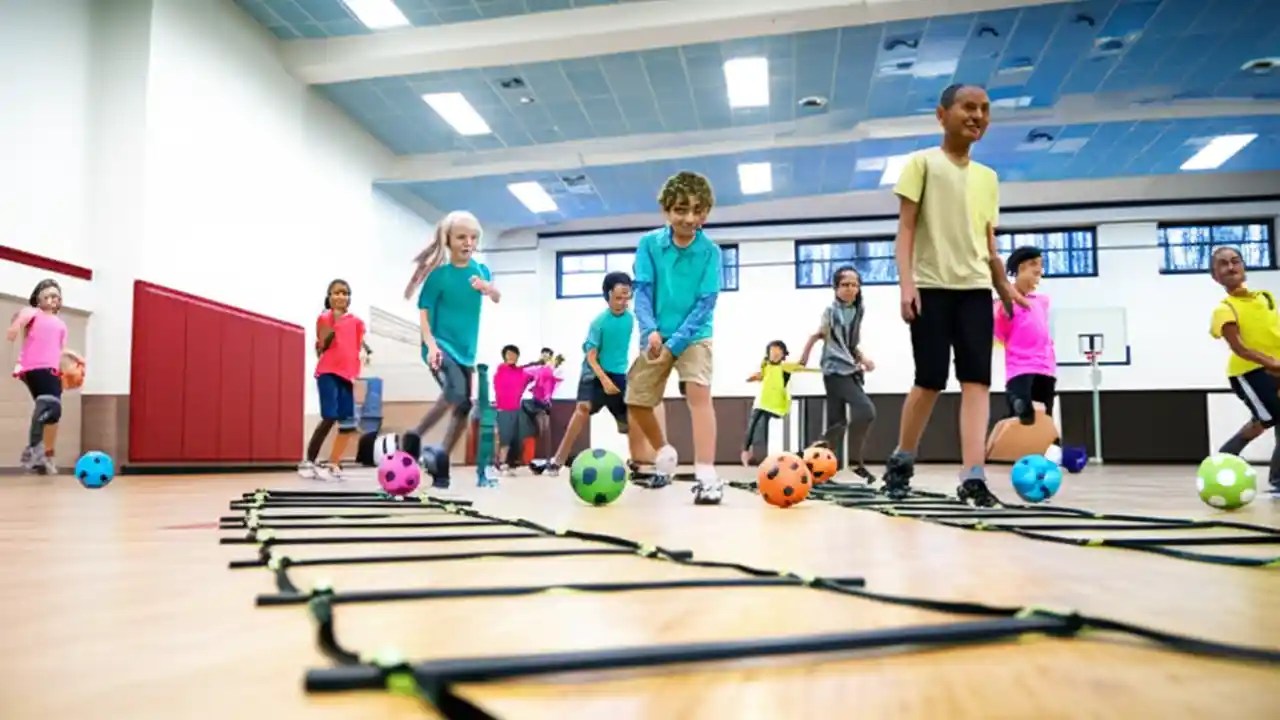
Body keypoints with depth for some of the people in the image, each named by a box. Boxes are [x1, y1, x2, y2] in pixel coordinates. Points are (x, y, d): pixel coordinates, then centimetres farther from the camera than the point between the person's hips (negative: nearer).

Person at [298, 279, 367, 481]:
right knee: (330, 418, -14)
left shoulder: (357, 322, 12)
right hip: (327, 373, -4)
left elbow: (360, 350, 12)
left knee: (348, 423, 0)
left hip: (347, 375, 4)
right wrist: (327, 334, -16)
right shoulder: (324, 319, 4)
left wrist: (357, 375, 1)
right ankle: (308, 462, -2)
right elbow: (319, 350, 1)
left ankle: (332, 465, 10)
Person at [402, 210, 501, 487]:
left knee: (464, 408, 6)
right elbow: (424, 312, -8)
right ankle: (414, 436, -9)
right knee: (456, 394, -30)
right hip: (440, 347, -6)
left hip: (465, 351, 6)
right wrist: (431, 344, -21)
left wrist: (487, 286, -28)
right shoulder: (439, 274, -8)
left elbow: (497, 297, -6)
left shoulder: (480, 270, 6)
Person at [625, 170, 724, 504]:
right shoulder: (649, 243, -8)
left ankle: (706, 476, -28)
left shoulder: (711, 251, -13)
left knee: (699, 392, -23)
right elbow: (643, 291, -10)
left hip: (694, 336, -3)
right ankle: (664, 453, 36)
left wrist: (675, 344, -22)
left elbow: (705, 303, -15)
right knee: (636, 400, 9)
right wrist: (650, 331, -27)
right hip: (656, 336, 3)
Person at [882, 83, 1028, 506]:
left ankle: (972, 476, -12)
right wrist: (906, 282, -15)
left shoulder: (988, 178, 18)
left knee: (977, 380, -8)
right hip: (932, 287, -4)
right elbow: (906, 227, -5)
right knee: (930, 381, -3)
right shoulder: (923, 163, 2)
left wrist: (1003, 285, 10)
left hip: (975, 288, 5)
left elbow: (988, 242, 20)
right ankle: (901, 461, 17)